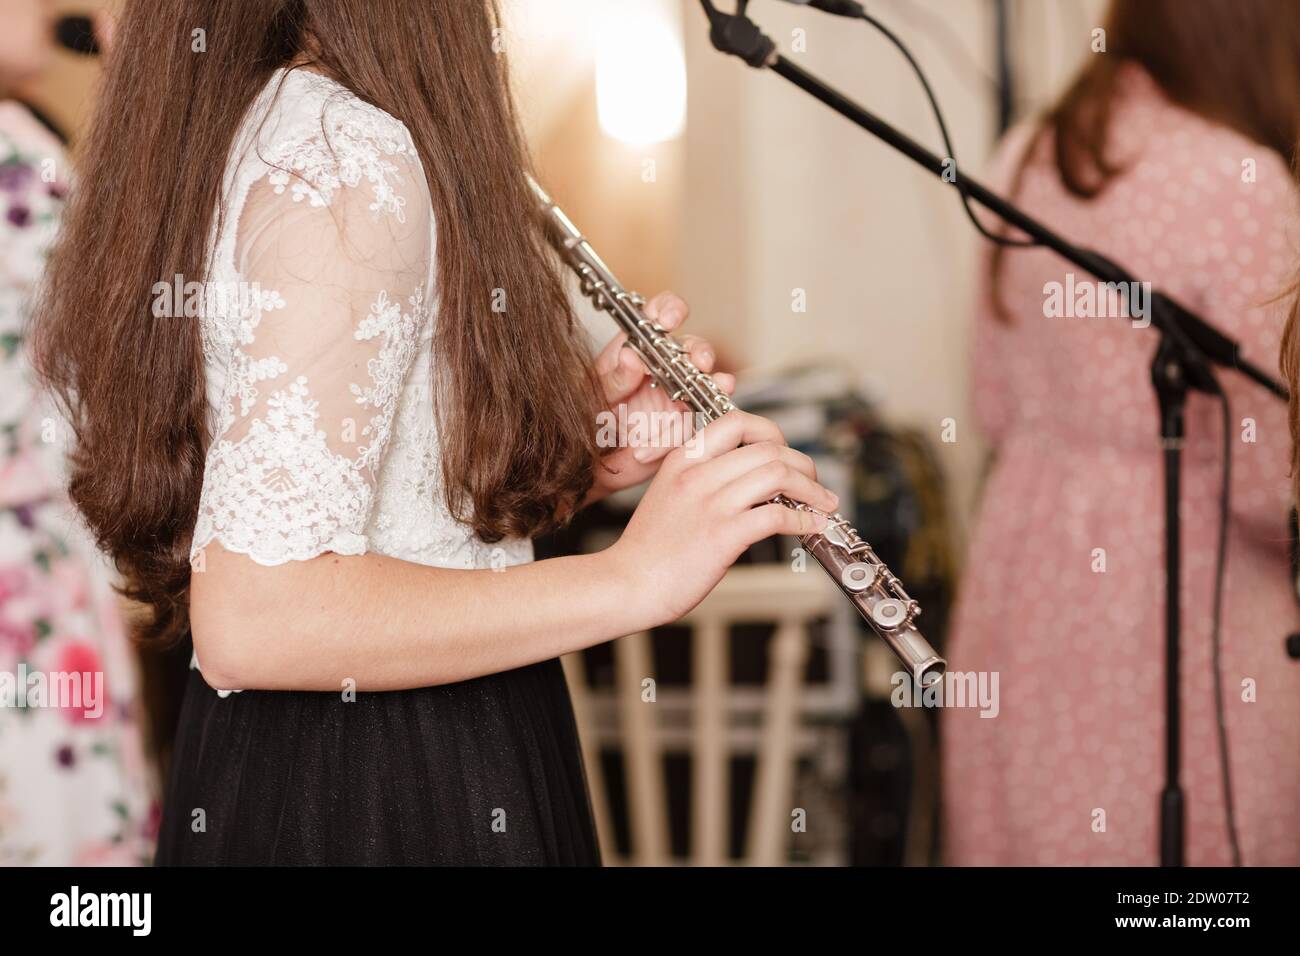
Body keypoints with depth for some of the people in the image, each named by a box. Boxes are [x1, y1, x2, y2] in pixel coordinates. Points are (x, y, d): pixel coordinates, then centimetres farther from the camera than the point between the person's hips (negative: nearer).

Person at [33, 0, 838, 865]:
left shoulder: (244, 133, 10)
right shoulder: (352, 155, -19)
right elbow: (254, 618, -28)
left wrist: (580, 457, 3)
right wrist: (631, 577, -23)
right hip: (394, 802, -9)